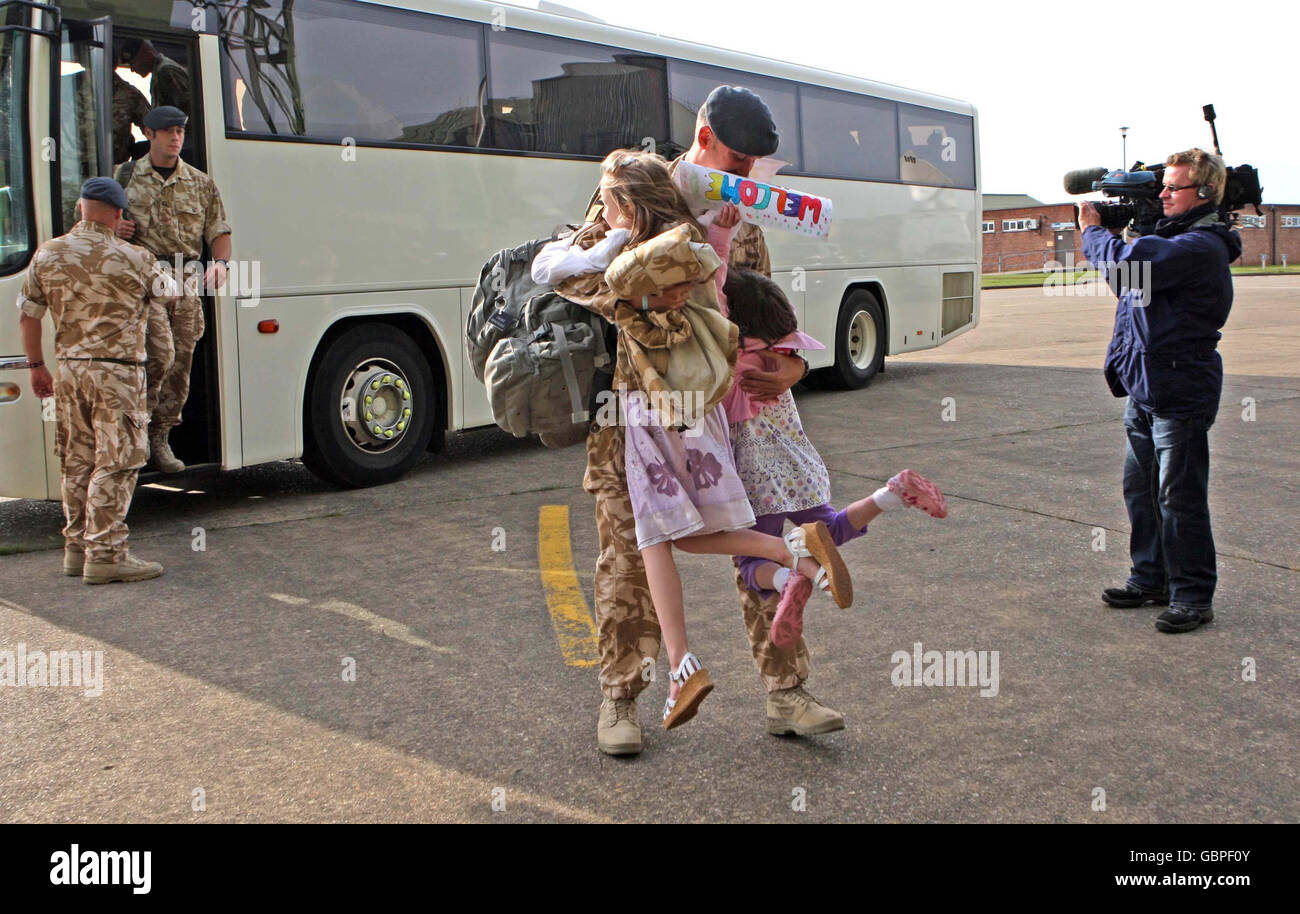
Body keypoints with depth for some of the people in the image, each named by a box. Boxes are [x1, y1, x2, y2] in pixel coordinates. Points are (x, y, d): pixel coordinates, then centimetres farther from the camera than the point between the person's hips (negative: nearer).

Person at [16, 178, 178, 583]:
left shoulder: (48, 254, 4)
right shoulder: (135, 259, -8)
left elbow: (28, 316, 8)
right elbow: (167, 293, 10)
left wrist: (36, 366, 19)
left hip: (69, 371, 6)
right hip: (117, 373, -5)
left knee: (77, 462, 14)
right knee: (114, 465, -3)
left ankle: (77, 547, 22)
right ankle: (105, 554, -3)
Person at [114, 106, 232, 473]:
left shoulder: (201, 184, 14)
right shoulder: (126, 176, 11)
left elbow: (219, 231, 12)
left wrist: (220, 262, -9)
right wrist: (115, 229, -5)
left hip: (185, 282, 2)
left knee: (179, 362, 1)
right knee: (152, 359, -13)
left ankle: (160, 437, 13)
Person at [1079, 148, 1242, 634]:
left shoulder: (1202, 246, -16)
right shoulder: (1171, 237, 16)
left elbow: (1132, 266, -28)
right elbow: (1126, 280, 23)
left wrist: (1093, 232, -9)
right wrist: (1112, 229, 7)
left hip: (1179, 393, -10)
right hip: (1144, 388, 10)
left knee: (1179, 498, -2)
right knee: (1141, 491, 16)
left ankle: (1193, 595, 8)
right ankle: (1151, 578, 28)